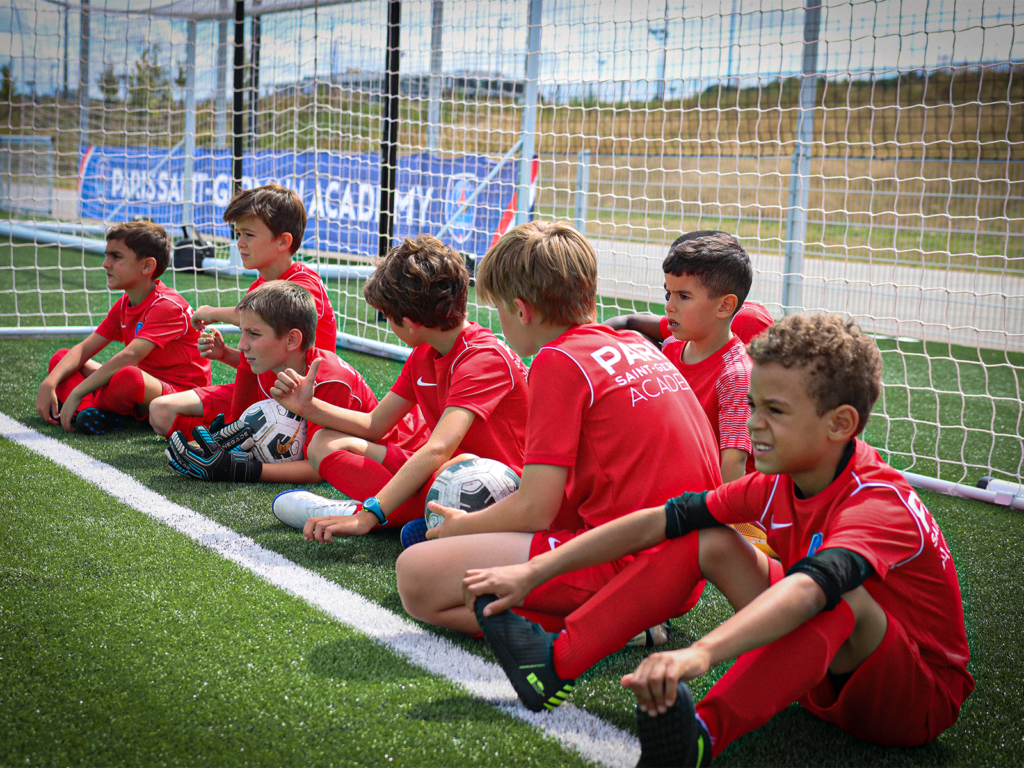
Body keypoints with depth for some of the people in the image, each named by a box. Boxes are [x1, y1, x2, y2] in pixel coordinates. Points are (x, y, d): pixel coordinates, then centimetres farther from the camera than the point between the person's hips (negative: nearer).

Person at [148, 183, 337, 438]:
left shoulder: (306, 285, -14)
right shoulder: (258, 287, 14)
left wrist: (214, 313, -20)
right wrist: (225, 354, 0)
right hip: (255, 393, 8)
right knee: (161, 411, -2)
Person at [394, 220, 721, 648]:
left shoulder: (559, 360, -9)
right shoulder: (637, 347, 15)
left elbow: (534, 509, -11)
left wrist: (461, 526, 8)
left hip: (624, 567, -9)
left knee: (416, 575, -12)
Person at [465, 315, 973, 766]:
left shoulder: (879, 505, -29)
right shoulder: (779, 482, -6)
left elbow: (809, 587, -50)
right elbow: (659, 521, -5)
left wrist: (701, 652, -66)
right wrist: (533, 573, -9)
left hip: (920, 701, -7)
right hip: (818, 674, 7)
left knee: (842, 591, -38)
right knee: (708, 541, -4)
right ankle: (553, 662, -12)